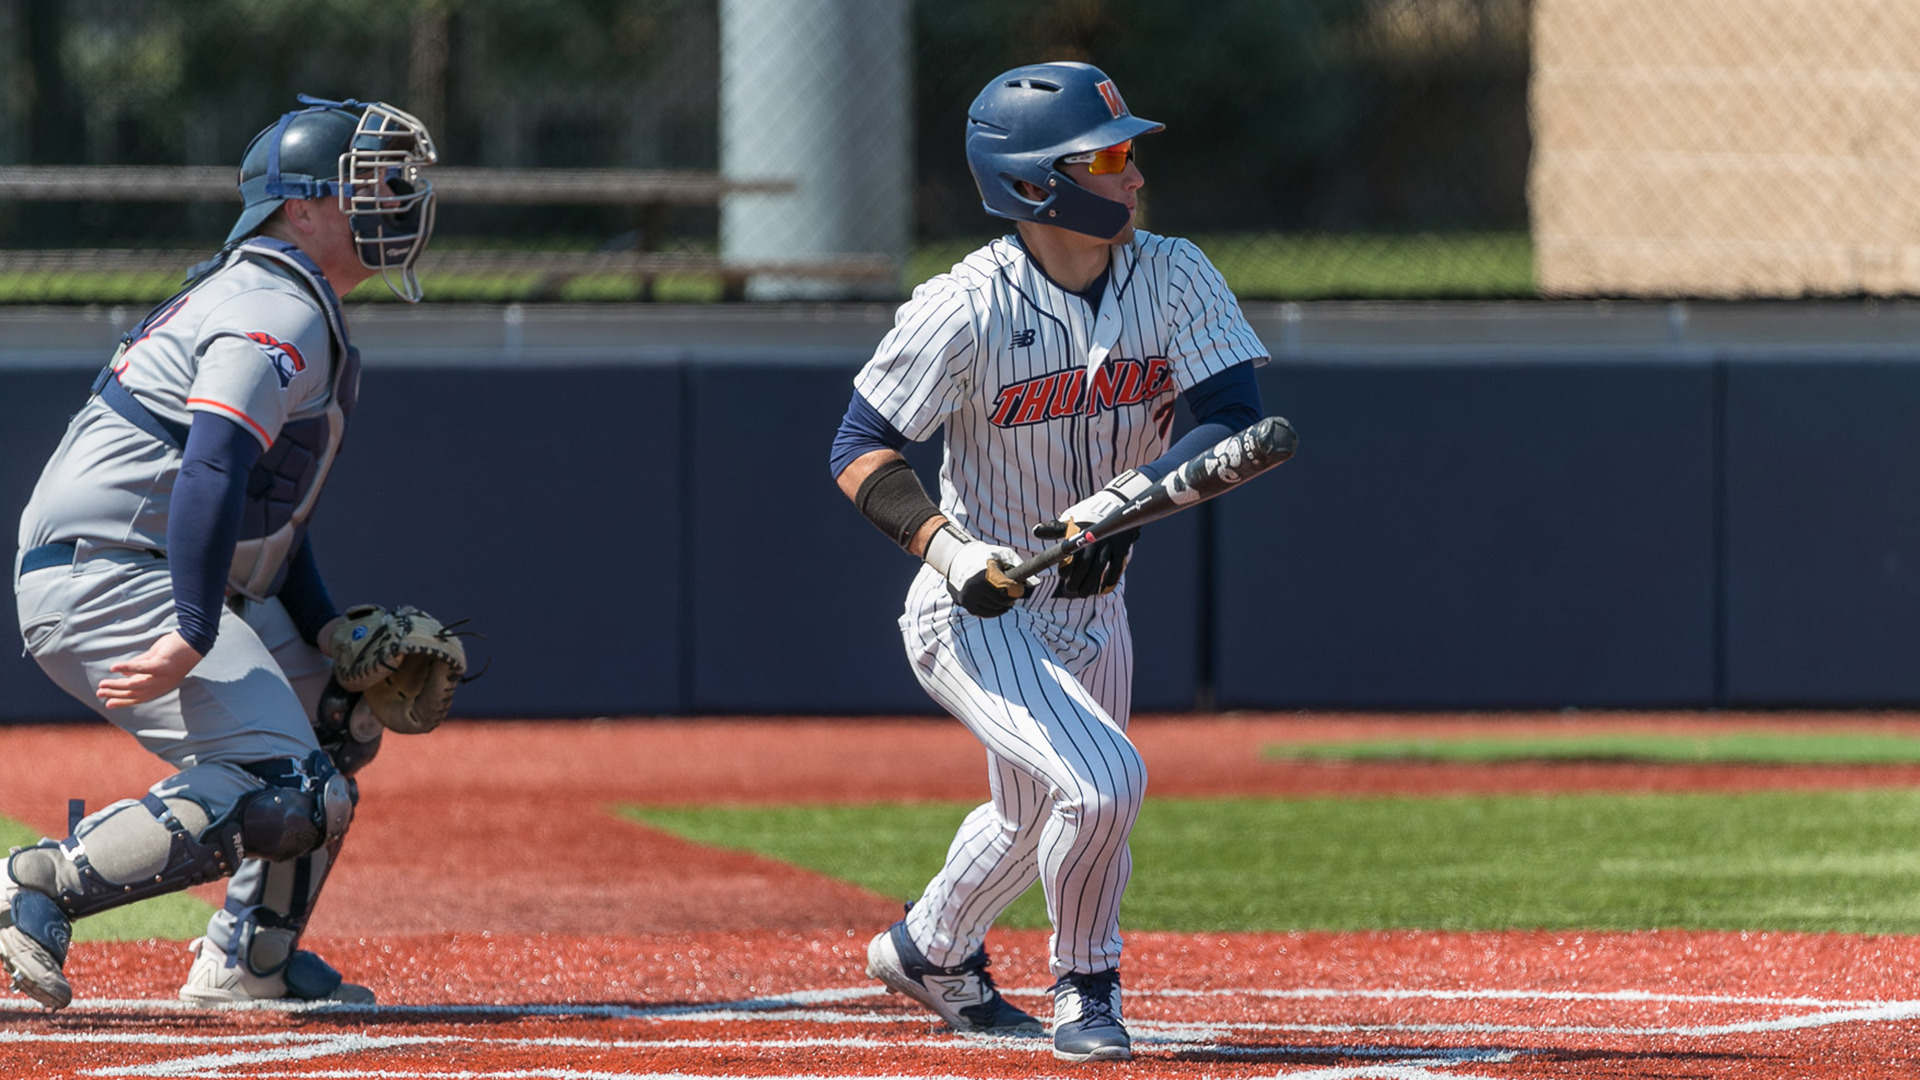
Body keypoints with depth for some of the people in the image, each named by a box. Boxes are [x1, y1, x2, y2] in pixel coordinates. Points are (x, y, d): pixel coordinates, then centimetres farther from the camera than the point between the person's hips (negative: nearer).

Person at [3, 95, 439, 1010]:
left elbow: (262, 498, 26)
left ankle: (249, 962, 22)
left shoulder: (251, 298, 22)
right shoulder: (283, 317, -13)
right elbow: (212, 472, -27)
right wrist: (194, 635, -32)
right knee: (279, 794, -22)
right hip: (109, 575, -11)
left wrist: (328, 631, 16)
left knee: (338, 717, 24)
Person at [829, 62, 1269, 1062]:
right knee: (1102, 782, -24)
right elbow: (859, 449, -15)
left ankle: (929, 948, 53)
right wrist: (947, 545, -31)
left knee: (1037, 812, 25)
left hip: (1092, 607, 6)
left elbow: (1235, 418, -16)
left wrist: (1128, 497, -31)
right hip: (979, 611, -6)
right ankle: (1084, 990, -1)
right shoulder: (968, 308, -21)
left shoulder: (1173, 278, -9)